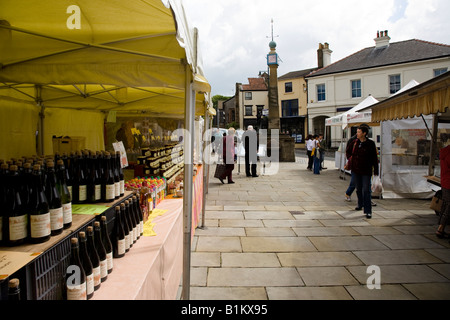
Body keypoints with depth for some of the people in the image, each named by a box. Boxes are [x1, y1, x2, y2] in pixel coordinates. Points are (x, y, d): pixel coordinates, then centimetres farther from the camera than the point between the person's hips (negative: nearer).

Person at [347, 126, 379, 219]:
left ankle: (368, 211, -2)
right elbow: (349, 151, 20)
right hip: (356, 170, 5)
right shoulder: (355, 142, 3)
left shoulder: (370, 144, -9)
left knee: (366, 190, -6)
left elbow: (374, 158, -7)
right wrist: (350, 161, 17)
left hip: (366, 171, -5)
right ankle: (360, 205, 38)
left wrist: (375, 171, -8)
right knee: (359, 189, 18)